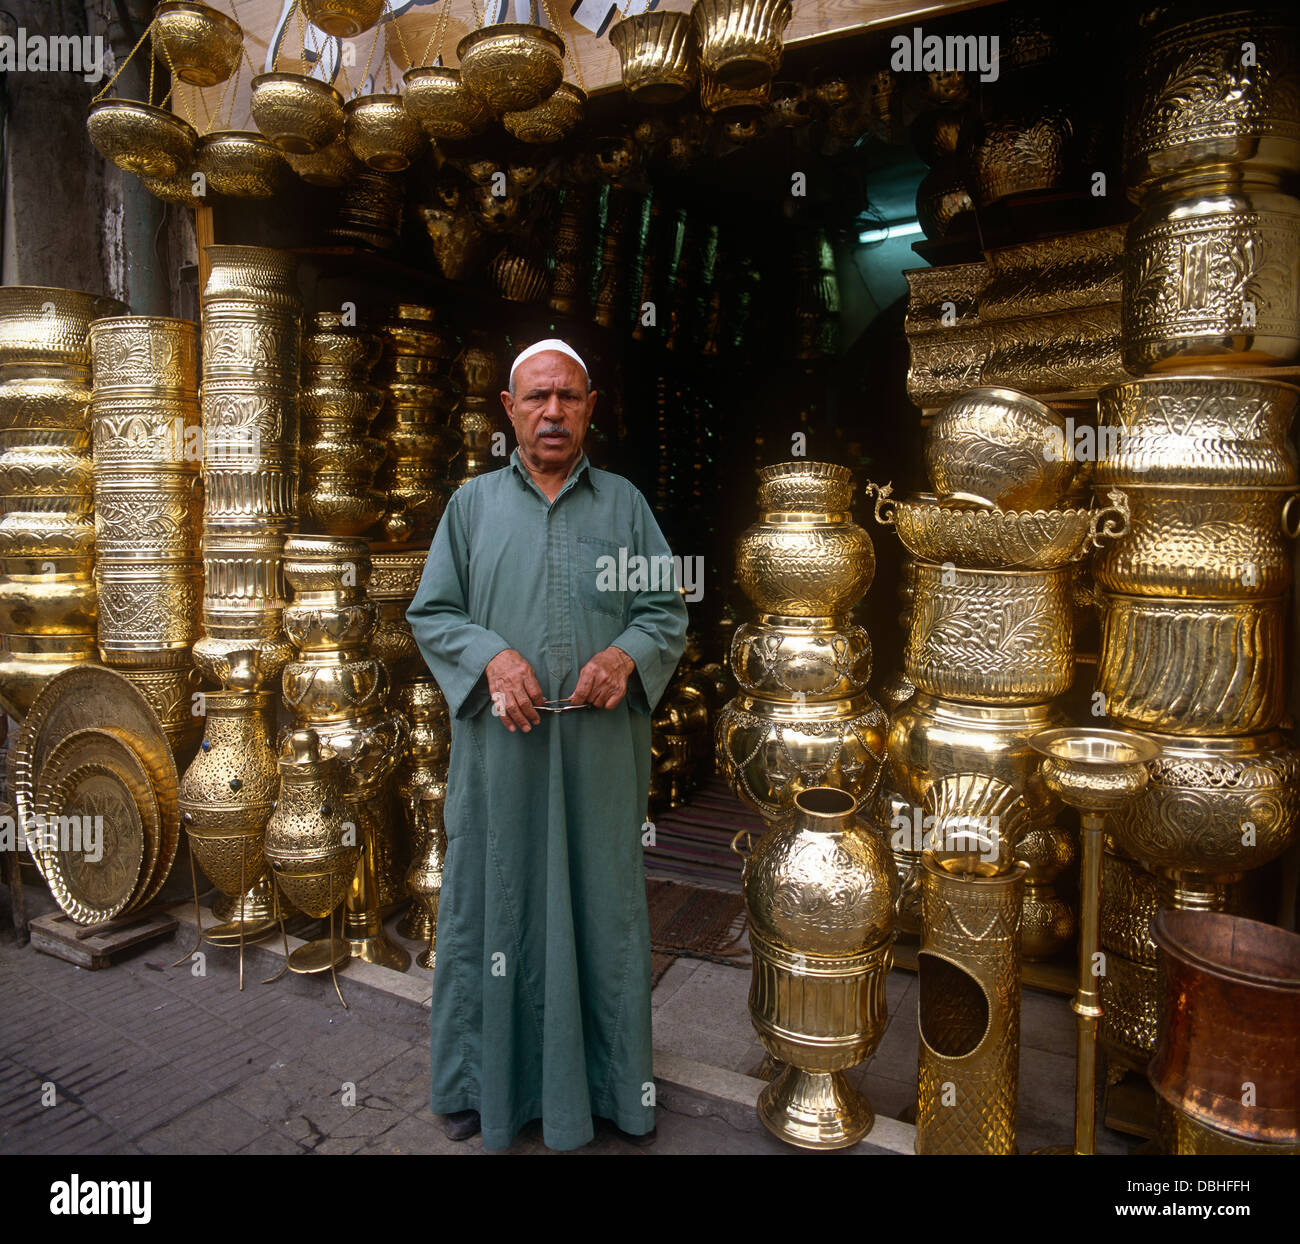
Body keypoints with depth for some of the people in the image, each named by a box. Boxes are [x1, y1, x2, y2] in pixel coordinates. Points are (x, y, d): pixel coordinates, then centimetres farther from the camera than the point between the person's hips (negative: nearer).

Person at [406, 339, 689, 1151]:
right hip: (500, 747, 0)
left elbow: (668, 610, 5)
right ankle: (486, 1078, 31)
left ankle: (610, 1077, 30)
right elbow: (431, 613, 4)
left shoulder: (625, 503, 7)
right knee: (496, 899, 11)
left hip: (601, 749, 1)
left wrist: (627, 655, -15)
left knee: (602, 900, 10)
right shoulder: (473, 504, 7)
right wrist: (492, 657, -14)